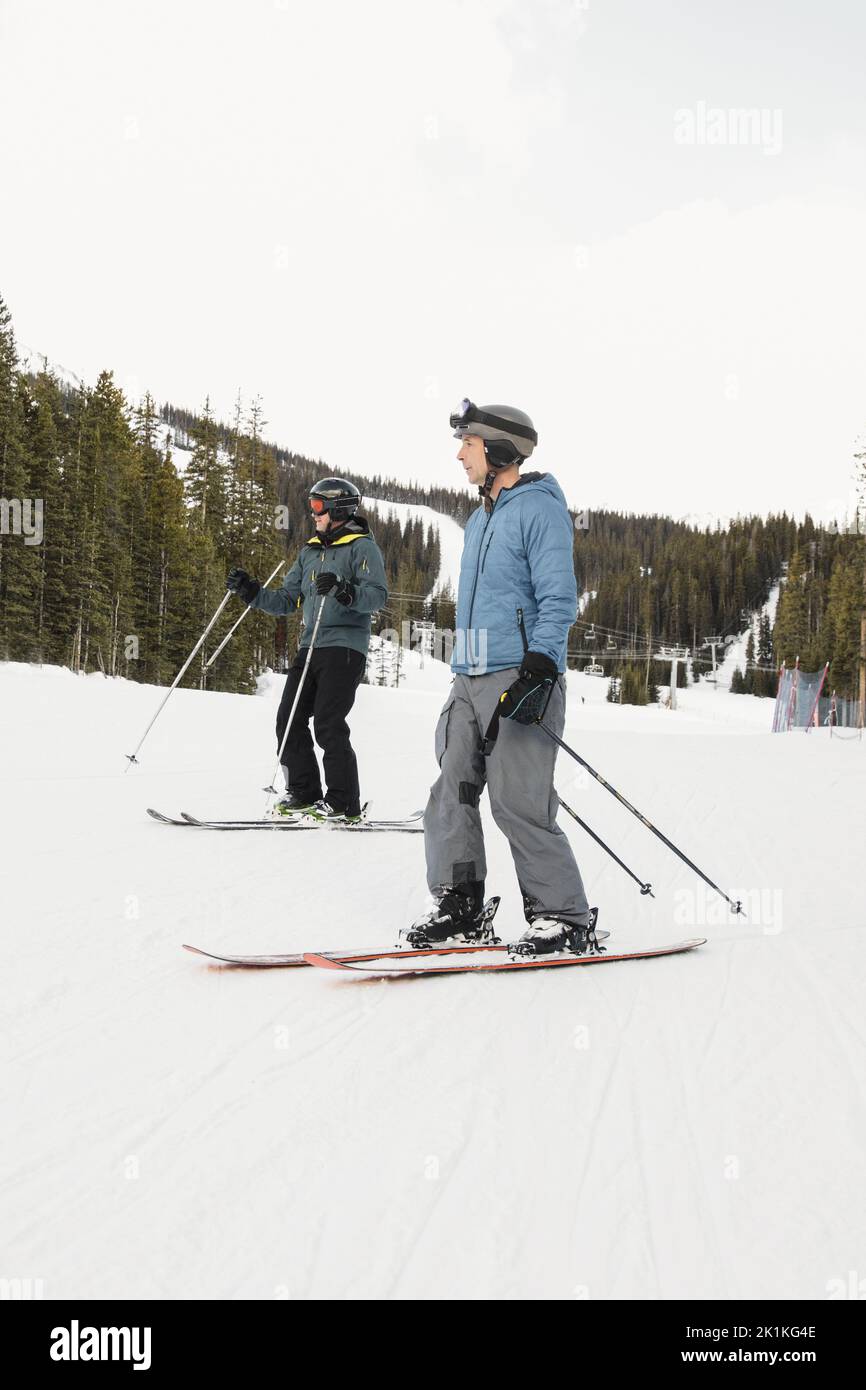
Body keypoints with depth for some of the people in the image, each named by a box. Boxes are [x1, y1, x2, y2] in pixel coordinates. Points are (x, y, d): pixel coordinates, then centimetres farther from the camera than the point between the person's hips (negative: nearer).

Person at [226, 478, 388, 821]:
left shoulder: (362, 546, -2)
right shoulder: (309, 552, 20)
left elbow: (378, 594, -15)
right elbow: (286, 600, 19)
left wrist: (344, 592, -32)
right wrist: (252, 592, 5)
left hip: (345, 647, -7)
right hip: (310, 647, 8)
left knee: (328, 723, -13)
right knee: (289, 719, 1)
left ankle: (344, 804, -4)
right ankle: (304, 794, 11)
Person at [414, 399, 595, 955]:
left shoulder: (539, 508, -6)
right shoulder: (481, 518, 21)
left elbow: (559, 601, -13)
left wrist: (537, 670, -23)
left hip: (520, 678, -9)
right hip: (471, 679, 9)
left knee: (518, 805, -10)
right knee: (451, 795, 4)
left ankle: (566, 919, 0)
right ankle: (459, 904, 14)